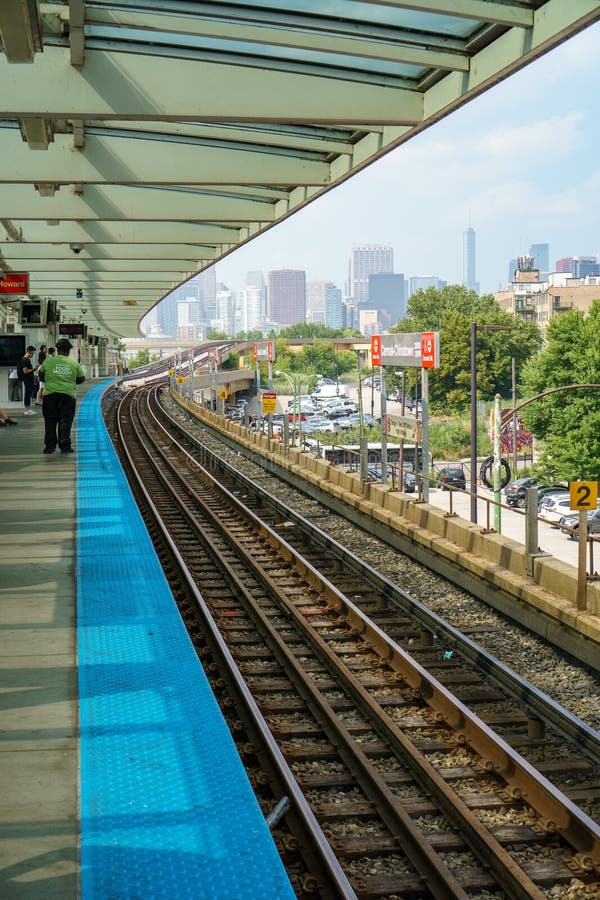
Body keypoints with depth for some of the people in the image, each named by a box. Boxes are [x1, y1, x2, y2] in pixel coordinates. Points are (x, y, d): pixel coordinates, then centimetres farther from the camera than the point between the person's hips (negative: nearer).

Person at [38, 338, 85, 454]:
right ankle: (65, 446, -3)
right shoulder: (74, 363, 3)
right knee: (65, 421, 3)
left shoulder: (48, 361, 3)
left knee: (50, 420, 8)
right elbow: (82, 379, 11)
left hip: (50, 393, 0)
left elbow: (41, 375, 15)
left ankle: (50, 446, 7)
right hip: (69, 393, 0)